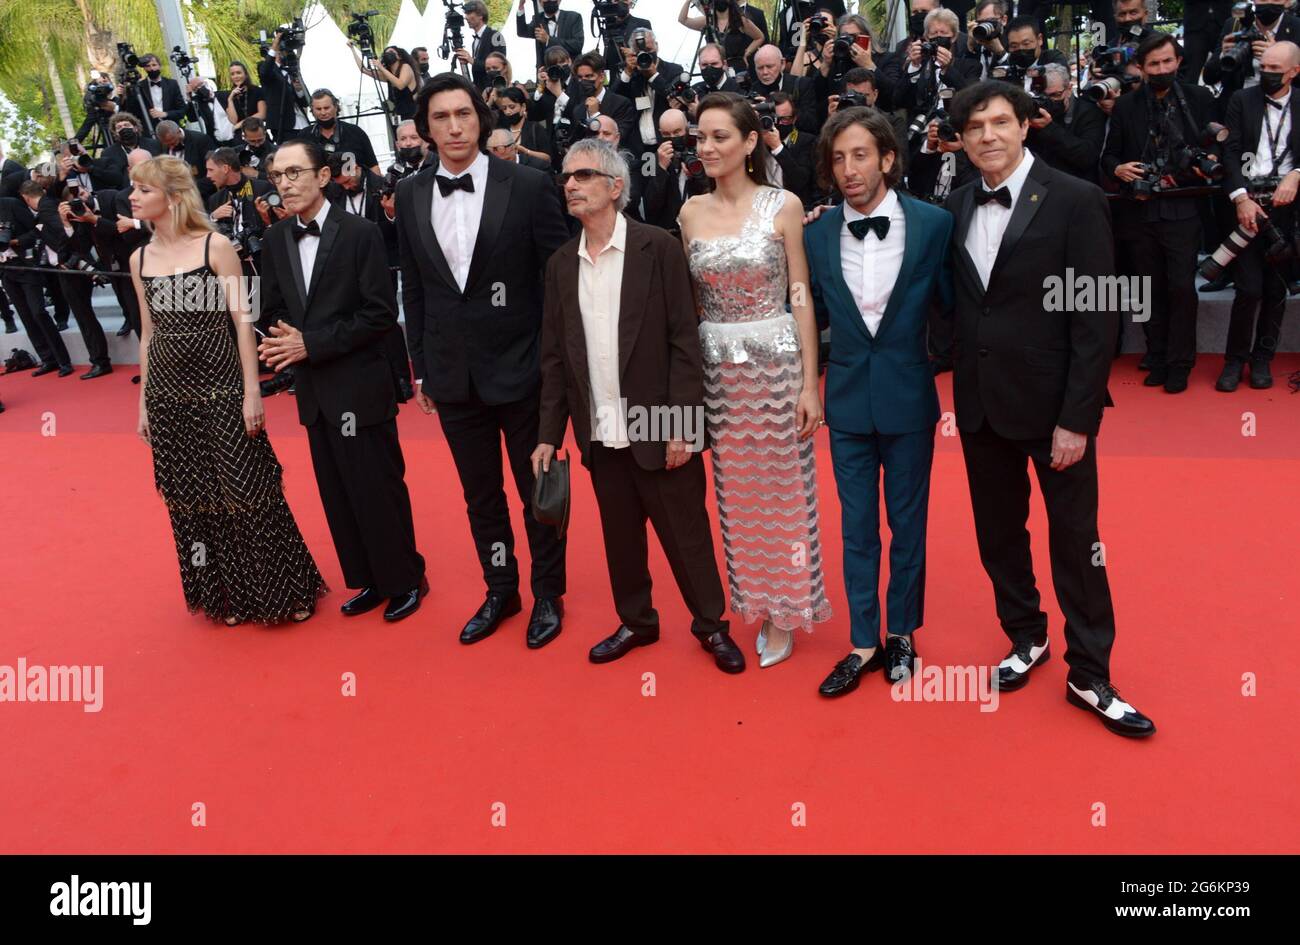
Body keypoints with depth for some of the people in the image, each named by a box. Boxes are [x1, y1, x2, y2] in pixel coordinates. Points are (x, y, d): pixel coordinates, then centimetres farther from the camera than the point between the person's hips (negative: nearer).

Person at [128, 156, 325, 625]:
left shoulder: (215, 246, -6)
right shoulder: (140, 259, 8)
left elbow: (242, 320, -7)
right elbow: (148, 334, 13)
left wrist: (252, 391, -12)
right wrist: (143, 404, 13)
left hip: (221, 390, -5)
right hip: (168, 396, 5)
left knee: (247, 490, 0)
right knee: (192, 498, 11)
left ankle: (282, 589, 17)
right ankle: (225, 594, 28)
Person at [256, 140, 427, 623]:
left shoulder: (360, 233, -10)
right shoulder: (275, 239, 7)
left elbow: (381, 315, -14)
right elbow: (273, 309, 14)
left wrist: (311, 344, -17)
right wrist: (281, 341, -8)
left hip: (360, 387, -6)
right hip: (313, 389, 6)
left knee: (378, 489, 2)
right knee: (337, 494, 13)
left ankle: (405, 580, 21)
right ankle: (369, 580, 29)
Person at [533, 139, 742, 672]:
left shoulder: (658, 248, -6)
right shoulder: (561, 264, 7)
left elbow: (684, 343, -9)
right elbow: (553, 357, 9)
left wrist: (681, 424, -14)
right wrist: (549, 434, 6)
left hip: (657, 428, -4)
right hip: (599, 433, 4)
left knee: (686, 533, 6)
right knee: (620, 536, 15)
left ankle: (711, 625, 25)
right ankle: (636, 622, 33)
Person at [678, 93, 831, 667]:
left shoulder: (783, 206, -5)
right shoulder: (692, 212, 6)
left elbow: (801, 297, -5)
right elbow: (690, 299, 10)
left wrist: (810, 383, -9)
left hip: (776, 360, -3)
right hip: (716, 366, 4)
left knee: (782, 489, 6)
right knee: (734, 490, 11)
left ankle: (783, 609, 22)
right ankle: (750, 598, 29)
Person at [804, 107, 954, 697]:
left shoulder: (933, 224, -7)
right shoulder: (817, 235, -1)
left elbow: (953, 304, 1)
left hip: (908, 397, -2)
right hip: (847, 399, 2)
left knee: (907, 521, 12)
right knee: (856, 525, 11)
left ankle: (902, 634, 31)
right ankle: (864, 643, 24)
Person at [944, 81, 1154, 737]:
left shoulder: (1075, 200, -8)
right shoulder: (956, 207, 5)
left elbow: (1097, 317, -11)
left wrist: (1077, 417, -14)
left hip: (1053, 402, -4)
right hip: (982, 402, 4)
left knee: (1075, 540, 4)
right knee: (998, 531, 14)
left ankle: (1089, 675, 19)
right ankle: (1026, 637, 34)